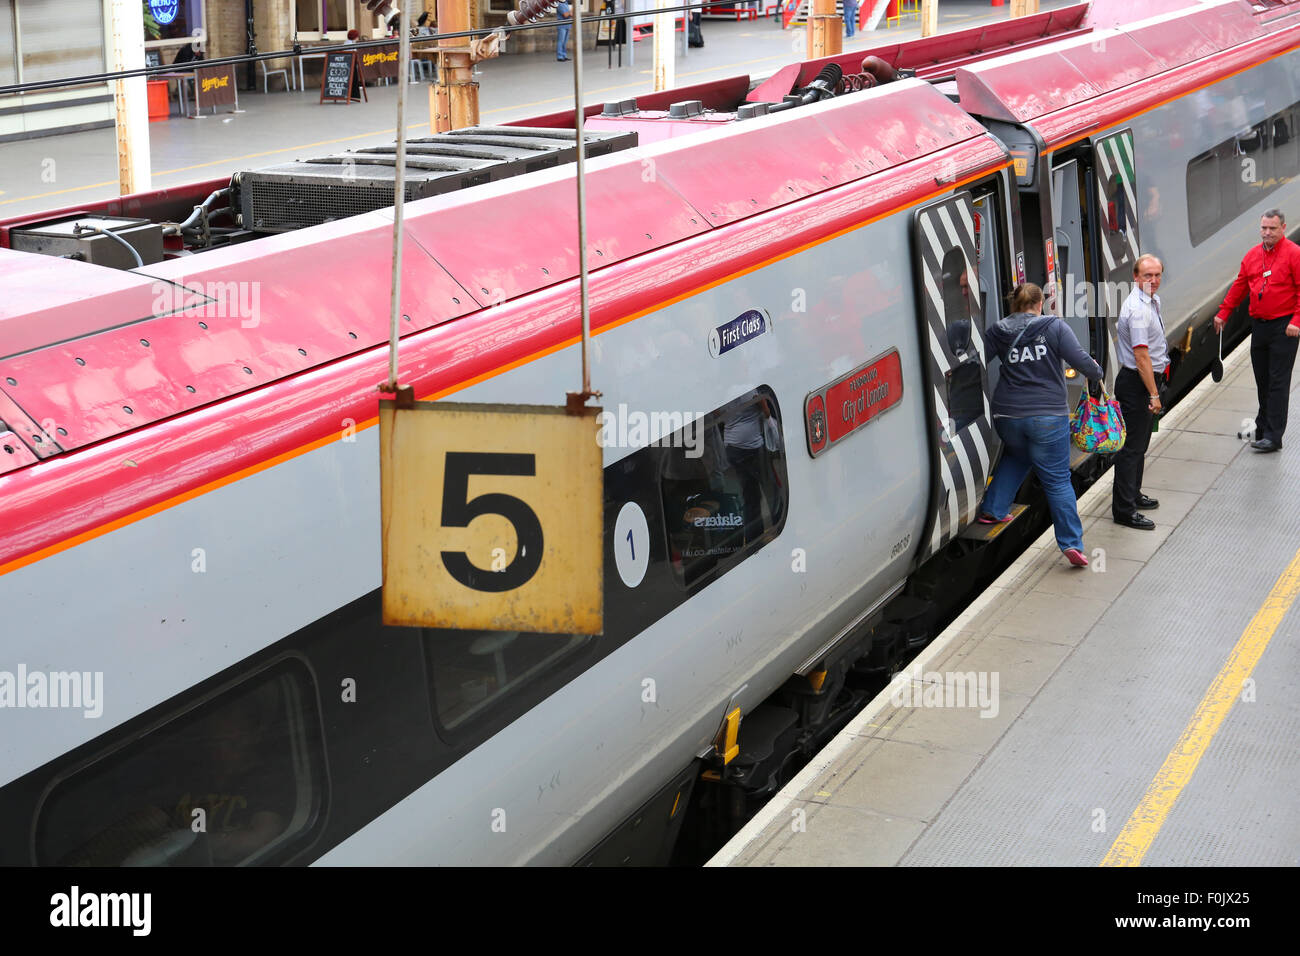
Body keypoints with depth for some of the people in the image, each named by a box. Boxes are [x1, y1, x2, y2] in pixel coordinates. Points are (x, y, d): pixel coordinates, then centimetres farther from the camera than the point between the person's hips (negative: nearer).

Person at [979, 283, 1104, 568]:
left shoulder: (997, 332, 3)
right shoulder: (1054, 327, -5)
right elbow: (1080, 359, -8)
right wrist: (1097, 373, 12)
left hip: (1007, 415, 4)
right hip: (1048, 416, -3)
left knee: (1015, 457, 34)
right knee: (1057, 480, 1)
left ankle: (993, 510, 32)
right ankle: (1071, 542, -3)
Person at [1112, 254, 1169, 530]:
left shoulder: (1151, 301, 11)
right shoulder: (1138, 310, -23)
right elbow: (1141, 355, -26)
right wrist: (1154, 394, -25)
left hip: (1147, 380, 10)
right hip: (1135, 383, -10)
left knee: (1140, 443, 21)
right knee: (1132, 446, -7)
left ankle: (1132, 495, 34)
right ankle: (1124, 509, -3)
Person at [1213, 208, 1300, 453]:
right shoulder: (1252, 256, 10)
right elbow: (1239, 287, 18)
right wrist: (1223, 313, 16)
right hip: (1258, 325, 6)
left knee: (1278, 382, -6)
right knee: (1262, 380, 13)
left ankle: (1273, 436, -6)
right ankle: (1263, 425, 25)